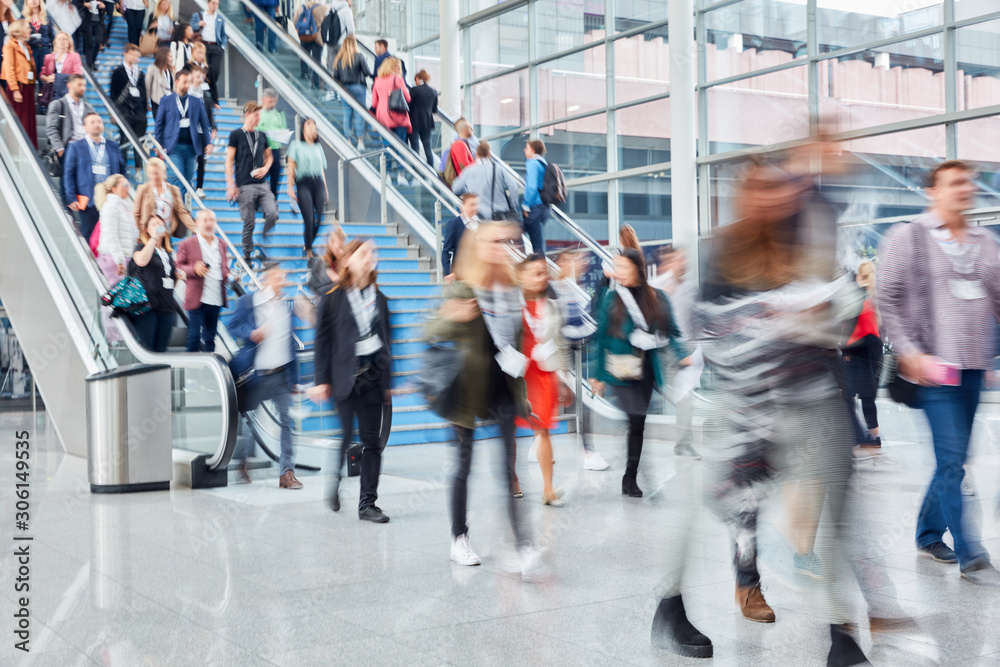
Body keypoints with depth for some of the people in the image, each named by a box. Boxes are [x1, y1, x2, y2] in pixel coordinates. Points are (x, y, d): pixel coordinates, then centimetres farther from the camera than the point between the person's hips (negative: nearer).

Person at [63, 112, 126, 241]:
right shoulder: (76, 147, 6)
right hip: (88, 201, -2)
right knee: (89, 238, 0)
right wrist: (71, 199, -6)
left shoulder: (113, 146, 14)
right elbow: (68, 174, 3)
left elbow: (122, 169, 17)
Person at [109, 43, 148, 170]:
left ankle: (140, 168, 7)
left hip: (139, 111, 4)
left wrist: (145, 110, 13)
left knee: (140, 140, 2)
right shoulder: (118, 72, 4)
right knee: (125, 140, -7)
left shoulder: (140, 73, 17)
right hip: (124, 111, -4)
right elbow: (113, 93, 1)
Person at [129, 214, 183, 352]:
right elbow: (141, 261, -24)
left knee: (161, 350, 4)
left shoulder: (167, 253, 20)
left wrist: (177, 275, 9)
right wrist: (154, 237, -19)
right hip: (147, 305, -6)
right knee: (147, 349, -9)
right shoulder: (141, 247, 2)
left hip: (166, 306, 6)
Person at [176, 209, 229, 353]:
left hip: (216, 299, 5)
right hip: (197, 299, -5)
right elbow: (178, 267, -1)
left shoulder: (221, 244, 16)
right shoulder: (187, 244, 0)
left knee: (210, 338, 12)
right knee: (194, 337, -2)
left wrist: (230, 275, 4)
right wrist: (194, 270, -19)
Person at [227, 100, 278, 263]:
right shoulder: (236, 135, 1)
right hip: (245, 186, -4)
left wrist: (265, 168, 3)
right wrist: (230, 185, -8)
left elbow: (269, 156, 26)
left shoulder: (261, 135, 15)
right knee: (248, 223, -2)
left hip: (262, 184, 4)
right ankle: (247, 256, 11)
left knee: (272, 214, -12)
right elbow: (229, 161, -1)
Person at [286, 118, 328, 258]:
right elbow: (291, 168, 4)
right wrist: (290, 188, -3)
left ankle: (308, 245, 11)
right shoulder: (296, 145, 8)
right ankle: (309, 251, -7)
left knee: (319, 219, -6)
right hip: (303, 184, -4)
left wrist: (325, 188, 17)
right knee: (309, 219, -13)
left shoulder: (318, 147, 20)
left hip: (318, 183, 4)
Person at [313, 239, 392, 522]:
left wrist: (388, 380, 11)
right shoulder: (333, 298, 1)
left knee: (373, 441, 2)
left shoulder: (379, 298, 13)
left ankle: (367, 504, 8)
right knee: (345, 436, -2)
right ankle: (334, 482, 25)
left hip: (373, 376, 4)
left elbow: (386, 339, 15)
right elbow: (322, 339, 0)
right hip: (346, 377, -4)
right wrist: (322, 379, -6)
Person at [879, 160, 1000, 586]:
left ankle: (929, 534, 29)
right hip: (933, 366, -6)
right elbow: (887, 300, -6)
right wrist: (908, 352, -14)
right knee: (952, 460, -8)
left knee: (953, 459, 12)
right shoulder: (908, 238, -3)